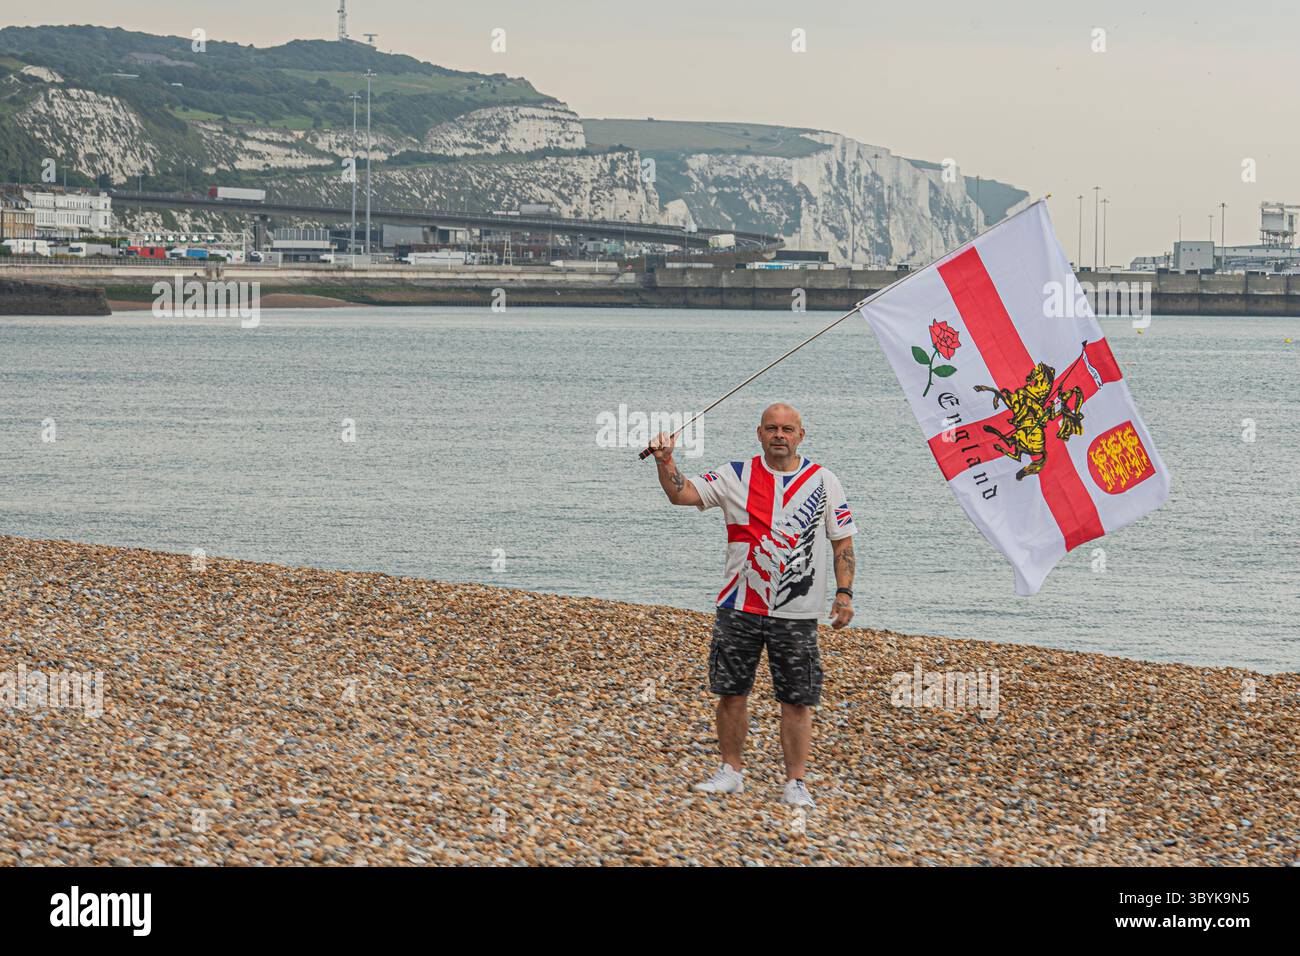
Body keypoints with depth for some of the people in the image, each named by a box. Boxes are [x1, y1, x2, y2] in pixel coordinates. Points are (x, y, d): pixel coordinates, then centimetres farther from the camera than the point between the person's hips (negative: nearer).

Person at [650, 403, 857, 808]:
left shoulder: (823, 481, 3)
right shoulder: (736, 475, 4)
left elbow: (843, 540, 7)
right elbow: (683, 494, -3)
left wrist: (844, 592, -1)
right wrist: (665, 462, -21)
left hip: (796, 612, -1)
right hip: (739, 608, 1)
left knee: (797, 700, -1)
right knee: (731, 692, 6)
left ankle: (796, 782, 6)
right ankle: (731, 771, 21)